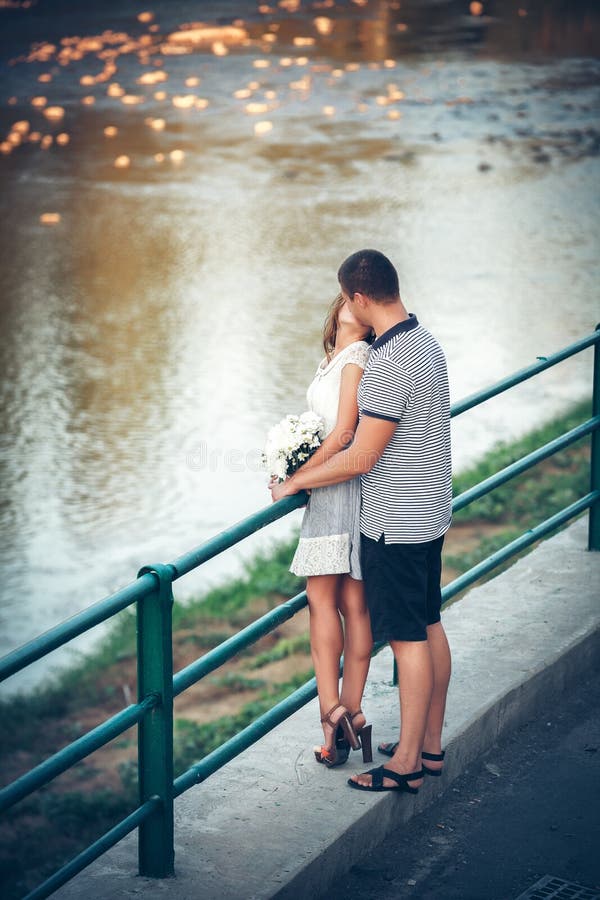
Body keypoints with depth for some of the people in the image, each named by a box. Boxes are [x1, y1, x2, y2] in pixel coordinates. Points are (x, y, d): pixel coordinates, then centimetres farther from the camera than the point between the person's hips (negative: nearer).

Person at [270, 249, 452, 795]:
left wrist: (295, 482, -9)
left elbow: (360, 459, -23)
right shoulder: (426, 342, 6)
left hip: (396, 525, -10)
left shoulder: (388, 365, -25)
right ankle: (431, 746, 25)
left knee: (408, 638, -3)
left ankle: (406, 765, 4)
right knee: (429, 627, 15)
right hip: (430, 514, 10)